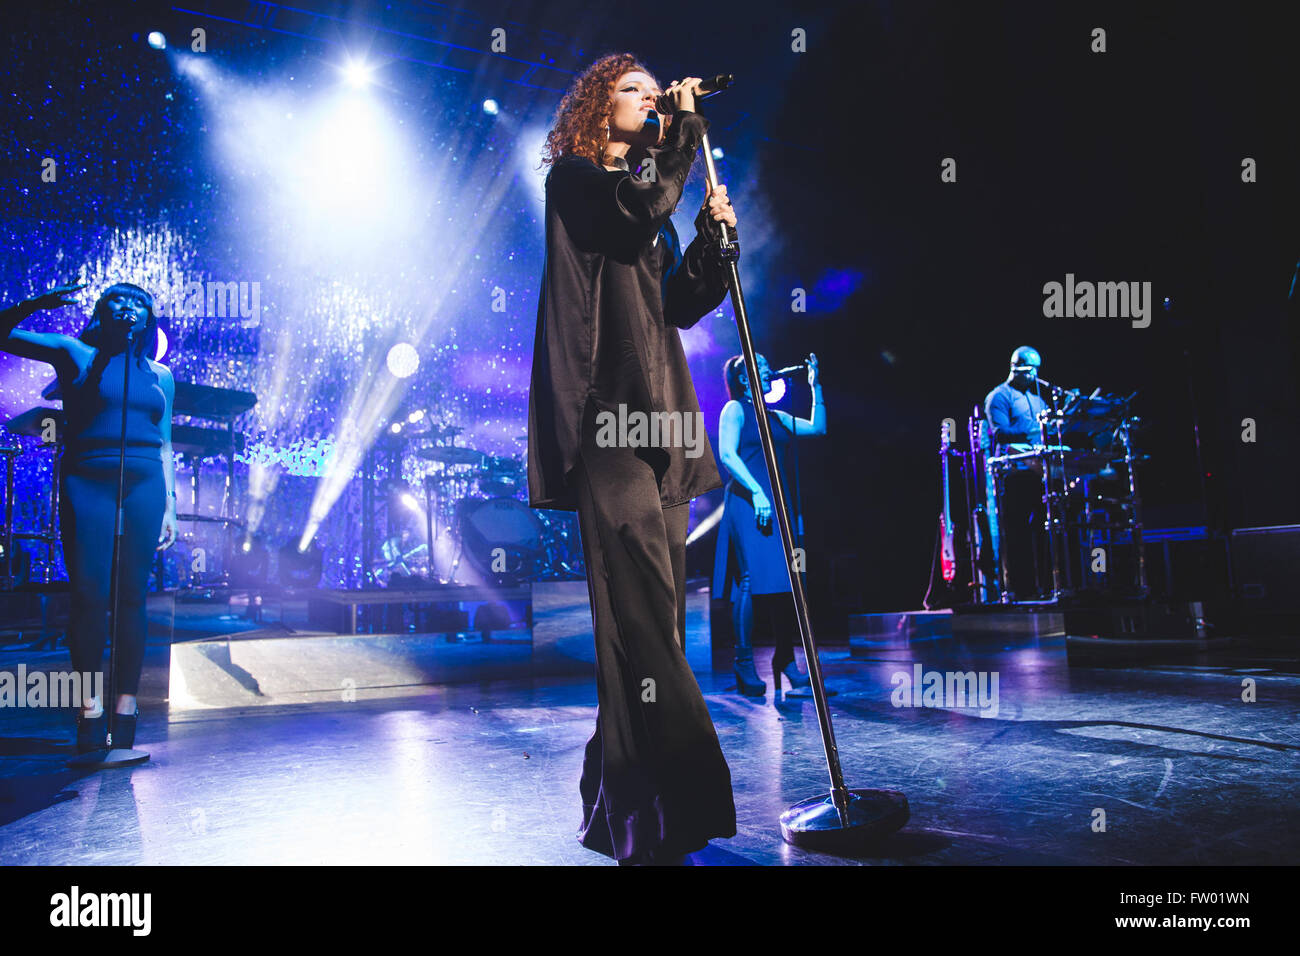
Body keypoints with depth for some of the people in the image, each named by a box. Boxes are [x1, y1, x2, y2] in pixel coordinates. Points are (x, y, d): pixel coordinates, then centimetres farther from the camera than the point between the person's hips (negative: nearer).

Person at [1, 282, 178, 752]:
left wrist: (170, 506, 9)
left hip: (145, 484, 2)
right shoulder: (74, 354, 10)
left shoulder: (160, 374, 17)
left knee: (131, 595, 0)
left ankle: (126, 705, 4)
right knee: (90, 594, -7)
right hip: (87, 482, -2)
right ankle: (90, 707, 0)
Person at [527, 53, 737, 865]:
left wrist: (712, 239, 9)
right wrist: (686, 129, -3)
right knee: (644, 604, -16)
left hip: (659, 413, 8)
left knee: (655, 609, 4)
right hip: (606, 412, -8)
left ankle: (624, 800, 14)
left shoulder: (645, 194, 27)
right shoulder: (575, 176, 6)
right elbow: (642, 207, -16)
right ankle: (672, 806, -15)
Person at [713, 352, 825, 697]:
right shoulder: (735, 409, 2)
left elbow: (818, 427, 20)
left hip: (778, 504, 7)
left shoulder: (776, 417, 23)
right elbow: (727, 455, -11)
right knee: (753, 576, -15)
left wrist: (815, 386, 18)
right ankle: (745, 664, -9)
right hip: (747, 502, -7)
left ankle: (786, 662, 6)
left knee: (786, 581, 2)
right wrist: (756, 492, -21)